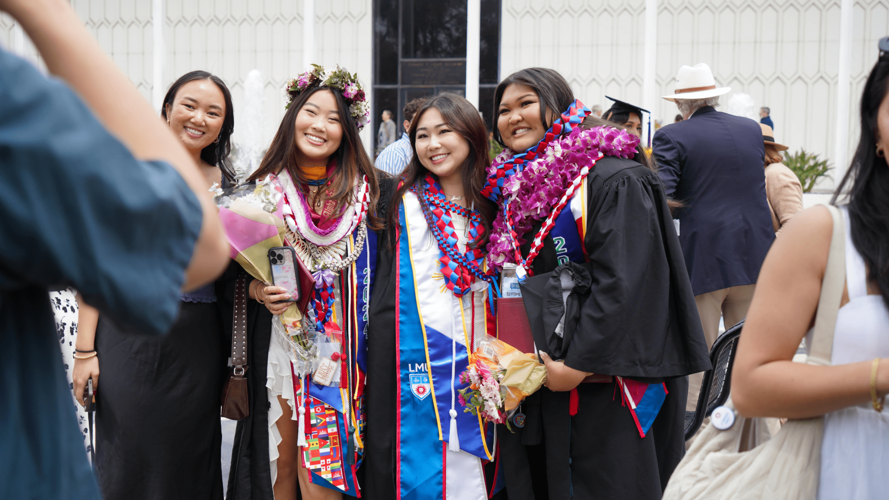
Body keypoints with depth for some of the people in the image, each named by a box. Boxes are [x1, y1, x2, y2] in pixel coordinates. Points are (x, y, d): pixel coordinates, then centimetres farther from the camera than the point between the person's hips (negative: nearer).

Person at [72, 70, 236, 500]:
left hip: (198, 345, 3)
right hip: (131, 334, -2)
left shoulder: (227, 184, 8)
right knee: (127, 460, 1)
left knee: (190, 459, 9)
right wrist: (86, 347, -9)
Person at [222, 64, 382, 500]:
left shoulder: (362, 193, 3)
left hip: (336, 346, -1)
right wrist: (256, 290, -11)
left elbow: (370, 278, 6)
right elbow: (232, 271, 9)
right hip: (276, 345, 1)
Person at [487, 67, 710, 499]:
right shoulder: (514, 189, 11)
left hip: (603, 388, -7)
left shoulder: (613, 181, -12)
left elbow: (622, 285, -20)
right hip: (536, 387, 7)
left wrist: (576, 366, -20)